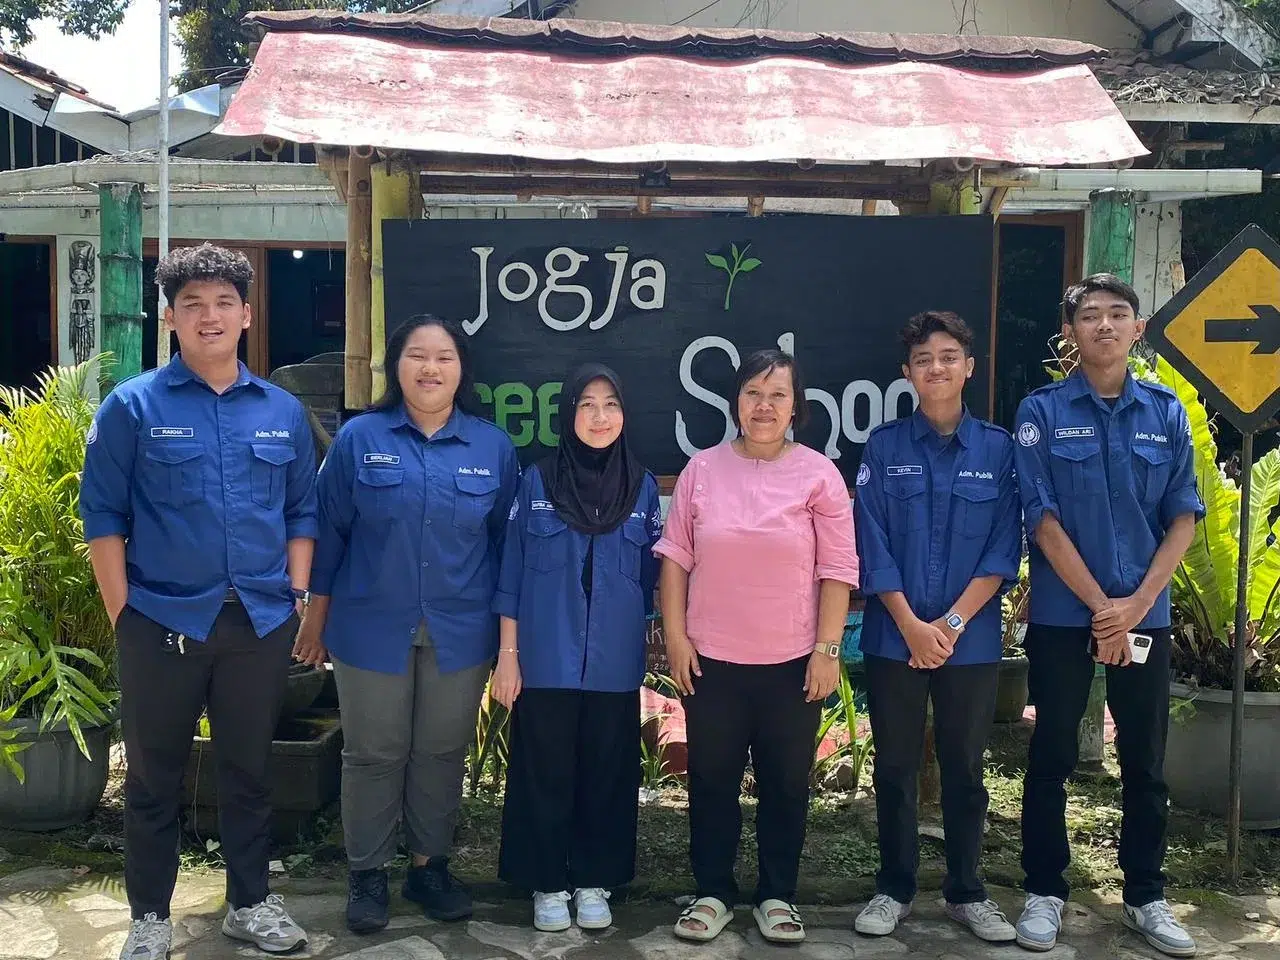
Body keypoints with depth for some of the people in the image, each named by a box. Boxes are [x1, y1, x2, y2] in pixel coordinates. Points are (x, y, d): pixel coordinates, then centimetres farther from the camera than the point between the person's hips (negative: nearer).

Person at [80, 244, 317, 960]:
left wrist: (296, 592, 4)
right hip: (162, 624, -2)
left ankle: (251, 902, 30)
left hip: (263, 624, 3)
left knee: (250, 769, 14)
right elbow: (103, 515, -3)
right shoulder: (133, 407, -3)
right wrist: (121, 611, -8)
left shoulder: (283, 411, 6)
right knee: (155, 775, 9)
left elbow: (302, 512, 12)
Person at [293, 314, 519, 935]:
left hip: (459, 633, 2)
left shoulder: (493, 447, 1)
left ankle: (430, 866, 29)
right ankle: (367, 874, 24)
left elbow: (504, 542, 6)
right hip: (371, 628, -1)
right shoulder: (359, 438, -3)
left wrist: (508, 626, 7)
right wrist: (316, 616, 2)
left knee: (442, 753, 12)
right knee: (373, 755, 9)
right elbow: (329, 531, 1)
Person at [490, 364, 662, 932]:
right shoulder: (537, 482, -1)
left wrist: (655, 649, 7)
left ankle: (594, 883, 26)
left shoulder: (643, 487, 4)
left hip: (615, 666, 2)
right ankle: (547, 884, 22)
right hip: (546, 662, -1)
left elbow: (651, 578, 8)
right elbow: (512, 574, 0)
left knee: (608, 773, 9)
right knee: (545, 773, 6)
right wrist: (508, 655, -3)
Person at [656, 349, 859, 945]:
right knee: (712, 779, 11)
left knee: (786, 783, 10)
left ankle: (777, 896, 27)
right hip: (711, 658, 1)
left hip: (793, 661, -1)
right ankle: (713, 892, 26)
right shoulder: (702, 470, 2)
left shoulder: (818, 474, -2)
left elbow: (837, 569, -3)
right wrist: (675, 635, 0)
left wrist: (827, 649, -6)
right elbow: (676, 557, 4)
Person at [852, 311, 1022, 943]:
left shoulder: (997, 449, 2)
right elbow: (872, 546, -4)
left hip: (971, 641, 0)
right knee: (895, 769, 8)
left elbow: (1003, 550, -2)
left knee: (965, 770, 10)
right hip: (894, 638, 0)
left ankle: (966, 892, 25)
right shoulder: (884, 446, 0)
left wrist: (952, 623, -11)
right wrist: (912, 624, -11)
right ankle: (894, 889, 22)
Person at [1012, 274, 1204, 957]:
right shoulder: (1043, 411, -4)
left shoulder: (1166, 412, 4)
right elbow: (1043, 519, -8)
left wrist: (1137, 604, -9)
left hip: (1144, 615, 3)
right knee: (1052, 757, 6)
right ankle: (1044, 891, 21)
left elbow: (1184, 517, 2)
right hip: (1062, 615, -2)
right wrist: (1101, 606, -12)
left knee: (1146, 761, 11)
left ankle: (1146, 896, 26)